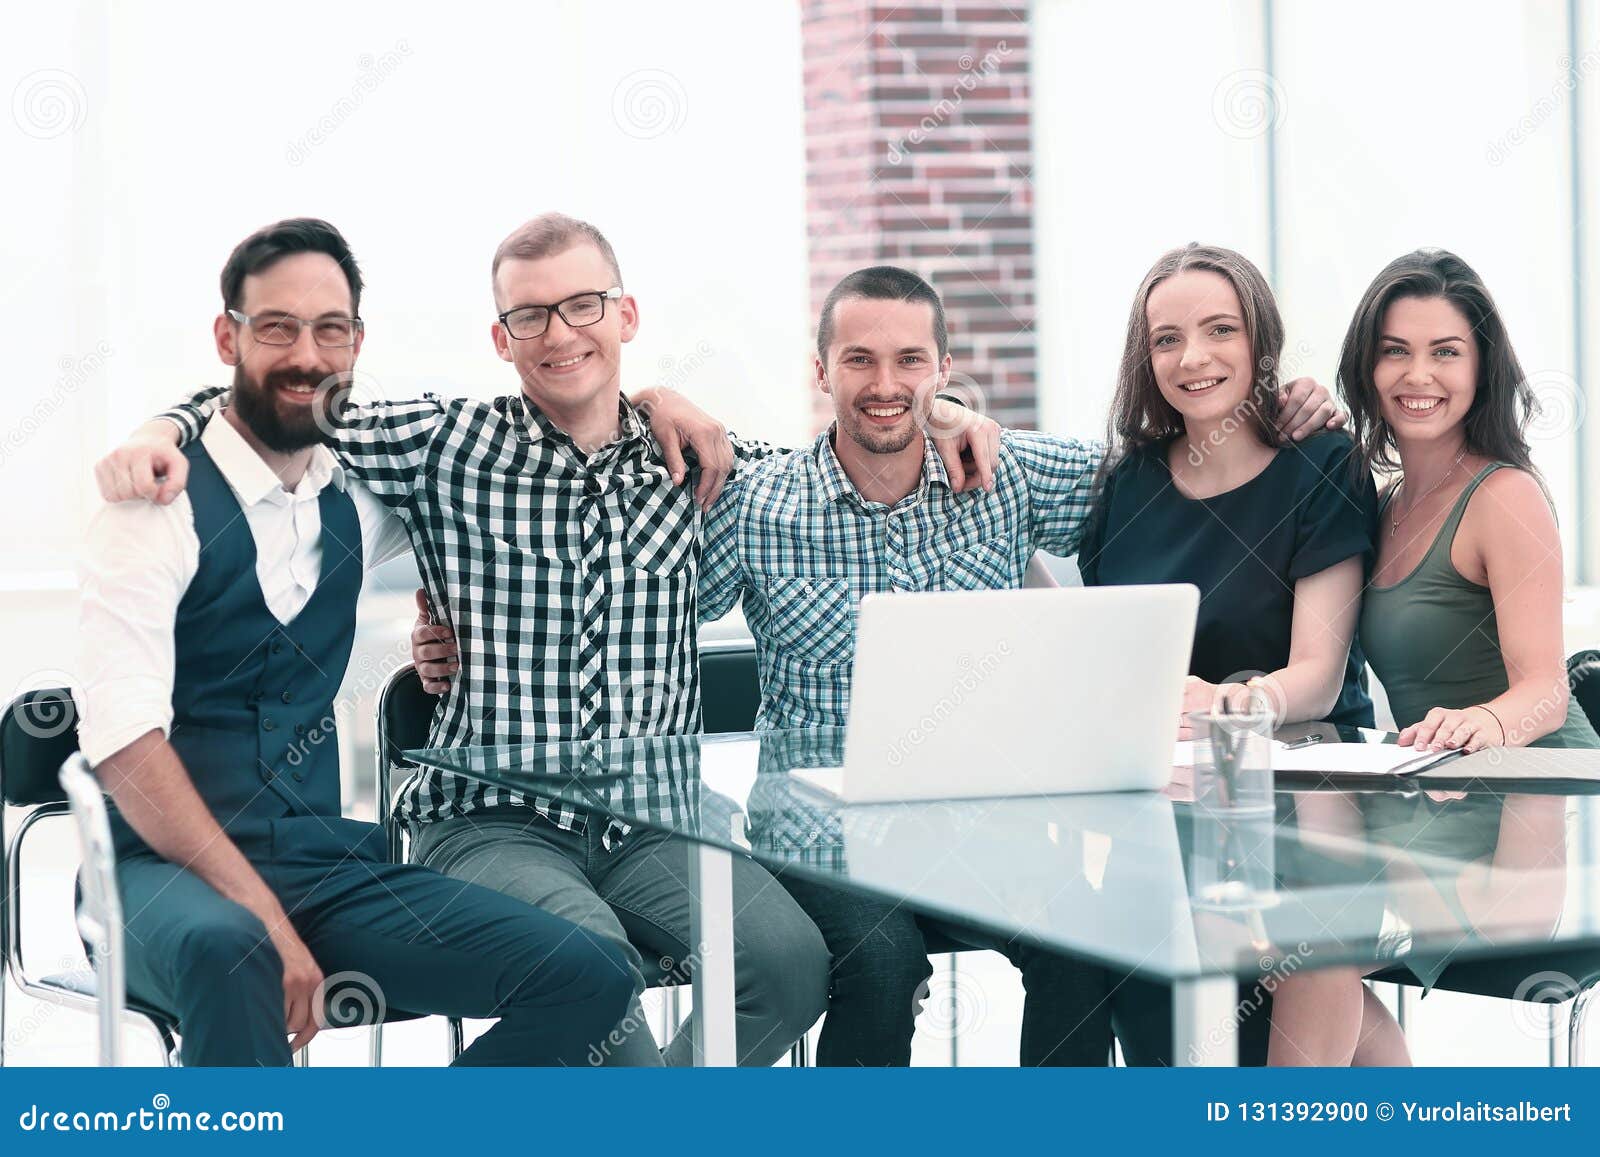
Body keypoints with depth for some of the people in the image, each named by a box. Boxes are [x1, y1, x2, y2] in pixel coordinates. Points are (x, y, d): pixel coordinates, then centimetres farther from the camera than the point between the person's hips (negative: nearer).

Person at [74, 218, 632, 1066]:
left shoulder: (359, 495, 11)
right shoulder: (163, 503, -7)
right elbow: (123, 739, -17)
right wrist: (265, 920, -23)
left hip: (322, 862, 6)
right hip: (169, 871, -5)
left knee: (585, 976, -14)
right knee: (224, 949, -41)